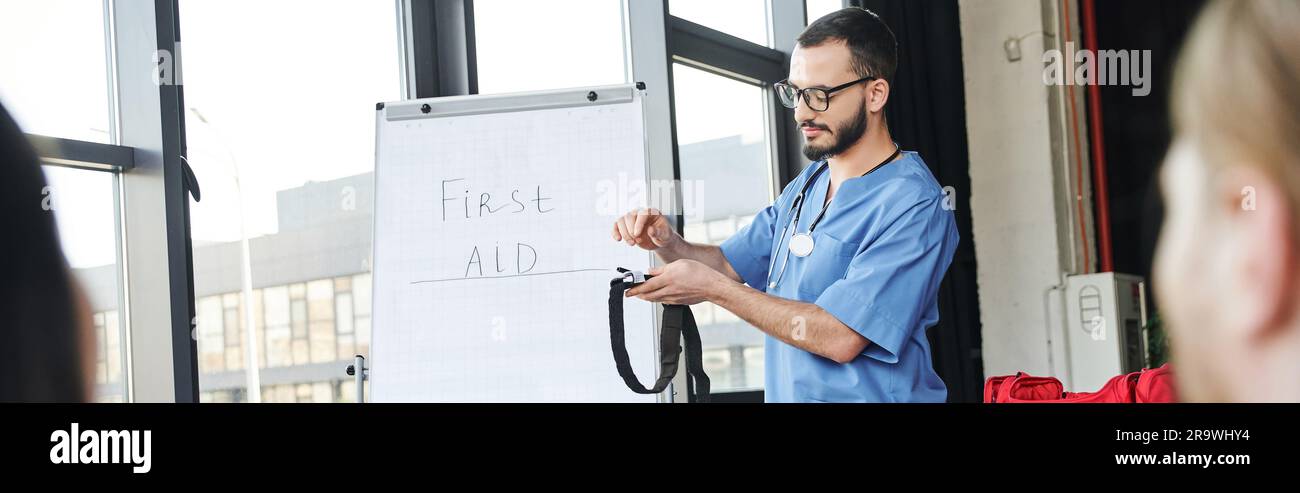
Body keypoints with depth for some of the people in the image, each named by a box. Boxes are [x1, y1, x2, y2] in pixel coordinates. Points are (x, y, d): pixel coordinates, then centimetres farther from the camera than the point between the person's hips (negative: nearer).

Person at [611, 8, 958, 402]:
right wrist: (668, 243, -1)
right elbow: (729, 263, 20)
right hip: (787, 393, 6)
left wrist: (711, 287, -14)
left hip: (870, 395, -6)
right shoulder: (807, 185, 12)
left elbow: (840, 339, -19)